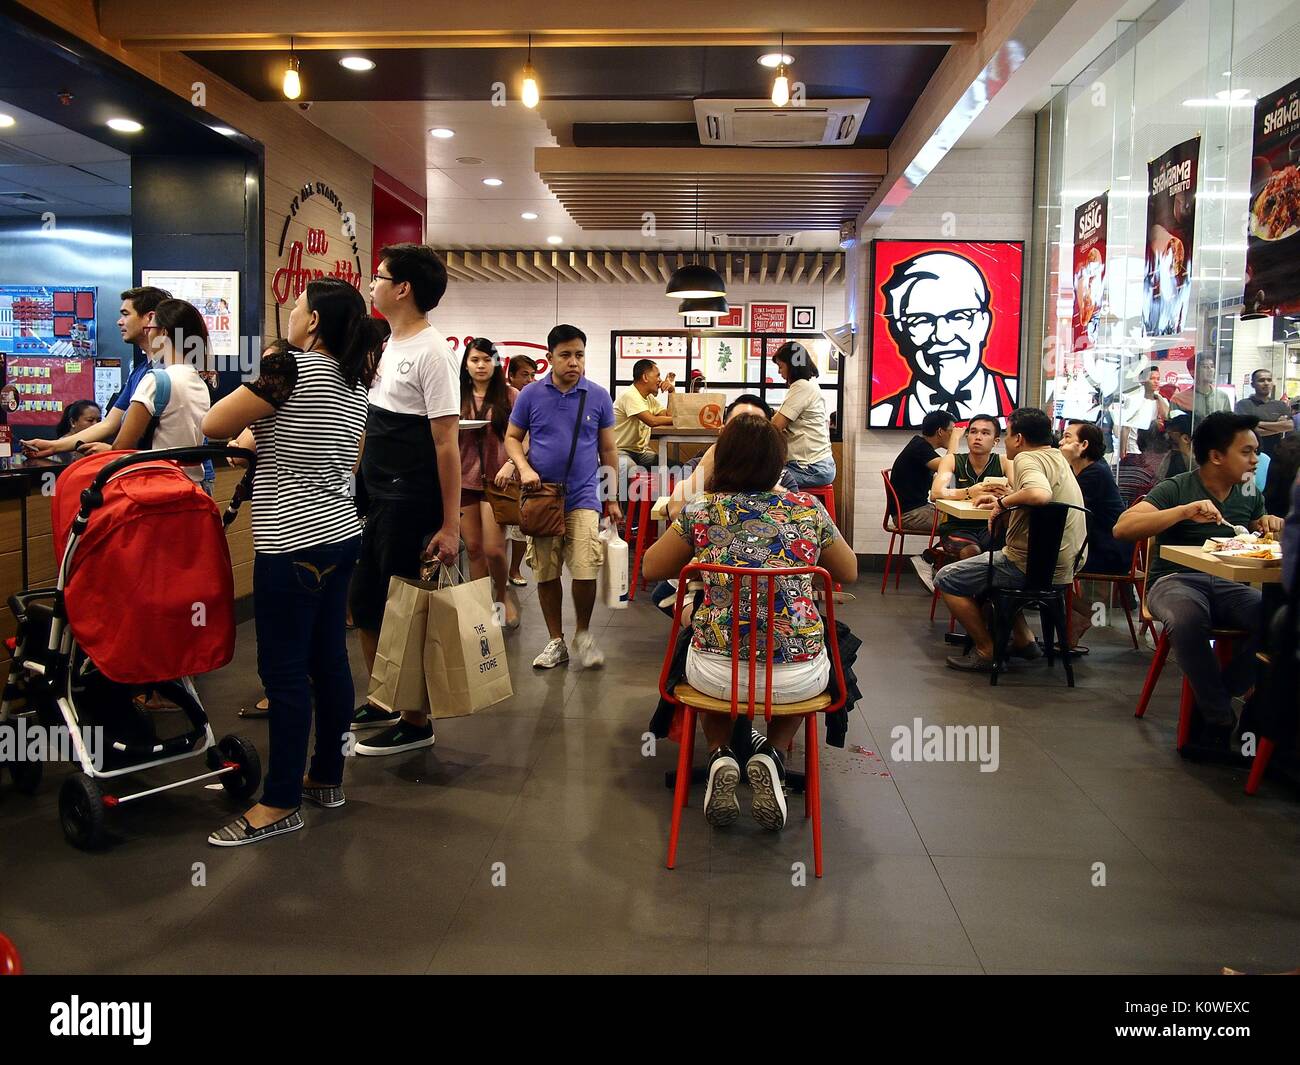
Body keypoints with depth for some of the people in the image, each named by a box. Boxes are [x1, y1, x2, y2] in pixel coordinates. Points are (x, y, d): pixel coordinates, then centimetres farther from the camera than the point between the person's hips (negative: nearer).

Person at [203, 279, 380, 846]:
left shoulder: (291, 366, -13)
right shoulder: (354, 382, 11)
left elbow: (214, 425, -8)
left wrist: (249, 423, 10)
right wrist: (260, 437, 23)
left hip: (294, 542, -9)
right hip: (341, 533, 9)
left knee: (284, 670, -1)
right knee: (329, 660, 14)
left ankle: (281, 804, 7)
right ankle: (327, 778, 25)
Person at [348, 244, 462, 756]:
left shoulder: (431, 352, -15)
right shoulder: (388, 346, 13)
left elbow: (446, 442, -18)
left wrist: (450, 524, -20)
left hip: (409, 506, -9)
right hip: (374, 500, 10)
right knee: (364, 603, 17)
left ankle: (415, 723, 13)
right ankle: (383, 702, 32)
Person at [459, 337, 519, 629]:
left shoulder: (509, 396, 0)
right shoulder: (457, 397, 8)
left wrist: (511, 464, -16)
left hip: (496, 479, -3)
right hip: (464, 478, 3)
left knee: (493, 548, -8)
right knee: (473, 547, 7)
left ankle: (502, 593, 21)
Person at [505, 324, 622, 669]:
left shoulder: (598, 397, 2)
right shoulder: (531, 394, 1)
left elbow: (608, 450, 9)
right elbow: (512, 438, 8)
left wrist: (612, 499, 9)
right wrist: (524, 468, -11)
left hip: (583, 498, -1)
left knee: (585, 573, -11)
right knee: (546, 574, 7)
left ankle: (583, 633, 14)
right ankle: (556, 641, 23)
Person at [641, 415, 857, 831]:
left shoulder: (700, 512, -3)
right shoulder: (809, 509, 0)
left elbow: (651, 569, 11)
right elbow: (849, 573, 16)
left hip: (717, 674, 0)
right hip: (797, 679, 0)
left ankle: (720, 756, 13)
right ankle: (771, 755, 14)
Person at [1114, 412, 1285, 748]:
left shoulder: (1251, 497, 15)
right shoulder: (1175, 489, -4)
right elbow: (1123, 527, -17)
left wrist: (1269, 526, 4)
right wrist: (1184, 512, -24)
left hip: (1228, 584, 5)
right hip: (1175, 579, -5)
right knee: (1188, 617, -40)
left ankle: (1216, 696, -7)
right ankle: (1220, 717, -20)